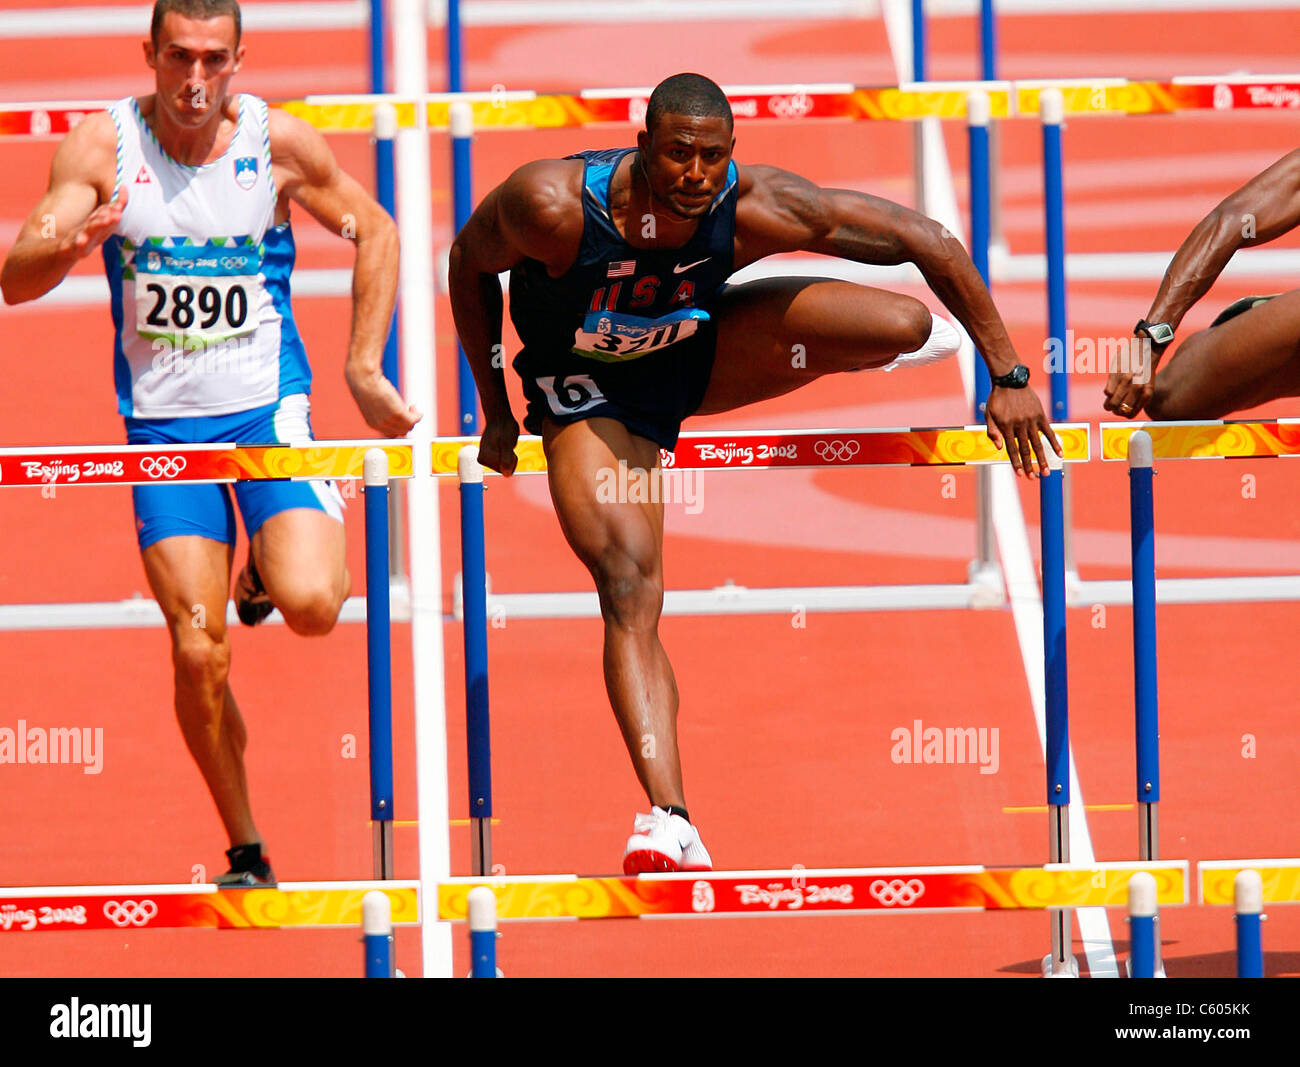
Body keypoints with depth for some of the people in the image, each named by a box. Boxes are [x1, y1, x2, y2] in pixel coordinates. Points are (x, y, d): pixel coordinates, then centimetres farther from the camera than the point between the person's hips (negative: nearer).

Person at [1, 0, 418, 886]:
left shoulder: (278, 142, -7)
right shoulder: (103, 146, -8)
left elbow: (375, 233, 7)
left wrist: (364, 370, 2)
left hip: (269, 410, 0)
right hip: (163, 424, 0)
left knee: (311, 604, -22)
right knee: (199, 654, -8)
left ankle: (264, 571, 16)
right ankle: (246, 853, 10)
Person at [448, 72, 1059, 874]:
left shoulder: (759, 210, -30)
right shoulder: (553, 206, -34)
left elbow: (931, 242, -21)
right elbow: (469, 264, -11)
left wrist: (1009, 376, -19)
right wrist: (495, 411, -5)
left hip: (696, 351, 2)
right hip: (590, 390, -2)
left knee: (903, 326, -18)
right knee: (630, 587, -23)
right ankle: (669, 823, -31)